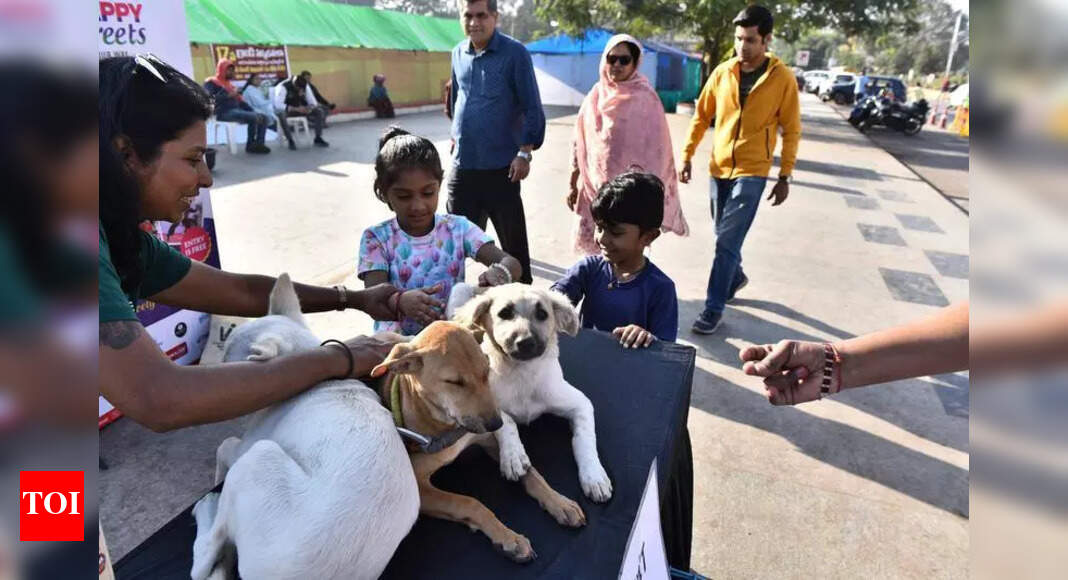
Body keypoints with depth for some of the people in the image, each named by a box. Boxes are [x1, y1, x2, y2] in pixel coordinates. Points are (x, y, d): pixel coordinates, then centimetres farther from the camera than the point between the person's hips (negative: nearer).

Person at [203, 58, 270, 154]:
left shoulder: (230, 84, 29)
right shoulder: (211, 82, 5)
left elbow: (240, 101, 22)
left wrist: (253, 111, 7)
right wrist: (228, 95, -18)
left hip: (237, 110, 8)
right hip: (224, 112, -8)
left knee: (263, 117, -5)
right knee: (254, 118, -28)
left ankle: (259, 144, -13)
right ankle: (250, 145, -18)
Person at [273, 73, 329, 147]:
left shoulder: (305, 86, -7)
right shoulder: (282, 87, -24)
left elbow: (313, 102, -4)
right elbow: (278, 105, -33)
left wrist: (310, 108, -29)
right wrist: (296, 109, -41)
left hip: (300, 108, 5)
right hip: (286, 110, -5)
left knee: (320, 111, -16)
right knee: (281, 113, -41)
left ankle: (318, 138, -8)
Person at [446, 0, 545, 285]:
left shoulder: (515, 53, -8)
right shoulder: (458, 54, 9)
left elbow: (532, 108, -9)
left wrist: (524, 153, -14)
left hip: (500, 165, -5)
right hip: (462, 164, 5)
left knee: (512, 235, 7)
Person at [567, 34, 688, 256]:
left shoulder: (644, 98, -7)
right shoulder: (597, 94, 6)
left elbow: (655, 151, -8)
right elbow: (580, 142, 10)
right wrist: (574, 184, 10)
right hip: (594, 187, 4)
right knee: (587, 241, 6)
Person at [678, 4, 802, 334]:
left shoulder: (782, 78, -7)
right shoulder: (722, 72, 1)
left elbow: (791, 130, -2)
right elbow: (701, 117, 8)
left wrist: (785, 176, -3)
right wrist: (687, 156, 4)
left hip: (752, 172, -4)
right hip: (718, 168, 4)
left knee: (727, 241, -10)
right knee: (725, 236, 17)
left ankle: (713, 309, -3)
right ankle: (736, 277, 43)